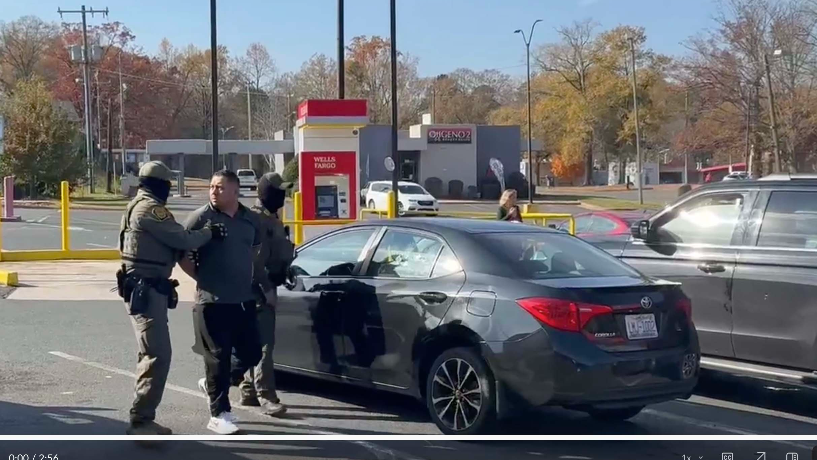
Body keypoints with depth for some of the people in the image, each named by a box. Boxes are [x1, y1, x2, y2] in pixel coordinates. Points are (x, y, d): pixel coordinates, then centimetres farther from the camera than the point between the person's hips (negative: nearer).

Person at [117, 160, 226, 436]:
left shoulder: (138, 206, 20)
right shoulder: (149, 208, -15)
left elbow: (168, 241, 18)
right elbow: (182, 240, -19)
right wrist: (209, 232, -3)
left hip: (145, 289, 11)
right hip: (146, 290, -11)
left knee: (151, 353, 16)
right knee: (158, 355, -13)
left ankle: (143, 419, 21)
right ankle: (141, 420, -11)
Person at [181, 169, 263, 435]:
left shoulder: (250, 219, 7)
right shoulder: (201, 217, -9)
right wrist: (202, 278, -4)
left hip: (244, 300, 6)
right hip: (212, 301, -6)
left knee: (252, 352, 9)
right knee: (218, 358, -1)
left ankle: (212, 385, 31)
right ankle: (218, 414, 9)